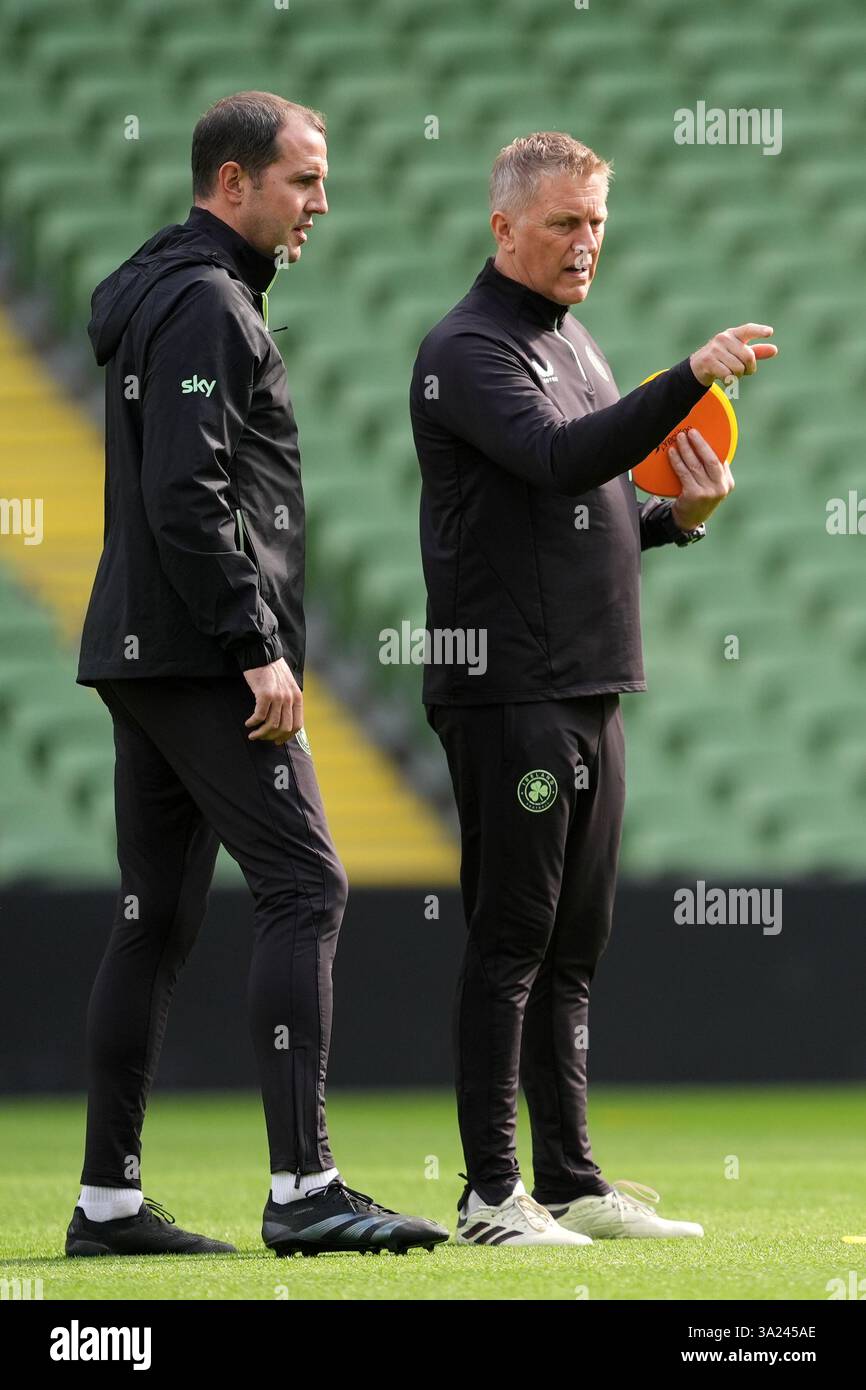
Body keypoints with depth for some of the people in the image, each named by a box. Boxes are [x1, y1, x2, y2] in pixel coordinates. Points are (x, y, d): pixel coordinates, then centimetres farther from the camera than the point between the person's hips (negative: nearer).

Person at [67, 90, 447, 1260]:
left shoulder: (162, 297, 21)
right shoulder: (207, 304, -12)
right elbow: (189, 497, -21)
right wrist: (260, 649, -21)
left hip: (143, 655, 10)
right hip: (203, 658, -10)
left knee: (158, 918, 9)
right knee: (304, 887, -12)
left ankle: (109, 1199, 8)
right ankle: (303, 1187, -17)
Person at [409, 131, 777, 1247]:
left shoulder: (575, 344, 20)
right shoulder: (468, 350, -8)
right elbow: (559, 460, -26)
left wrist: (680, 515, 5)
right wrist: (691, 379, -34)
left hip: (591, 689, 9)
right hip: (507, 689, -9)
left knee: (573, 945, 11)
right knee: (510, 938, -8)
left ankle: (571, 1183, 15)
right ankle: (490, 1194, -5)